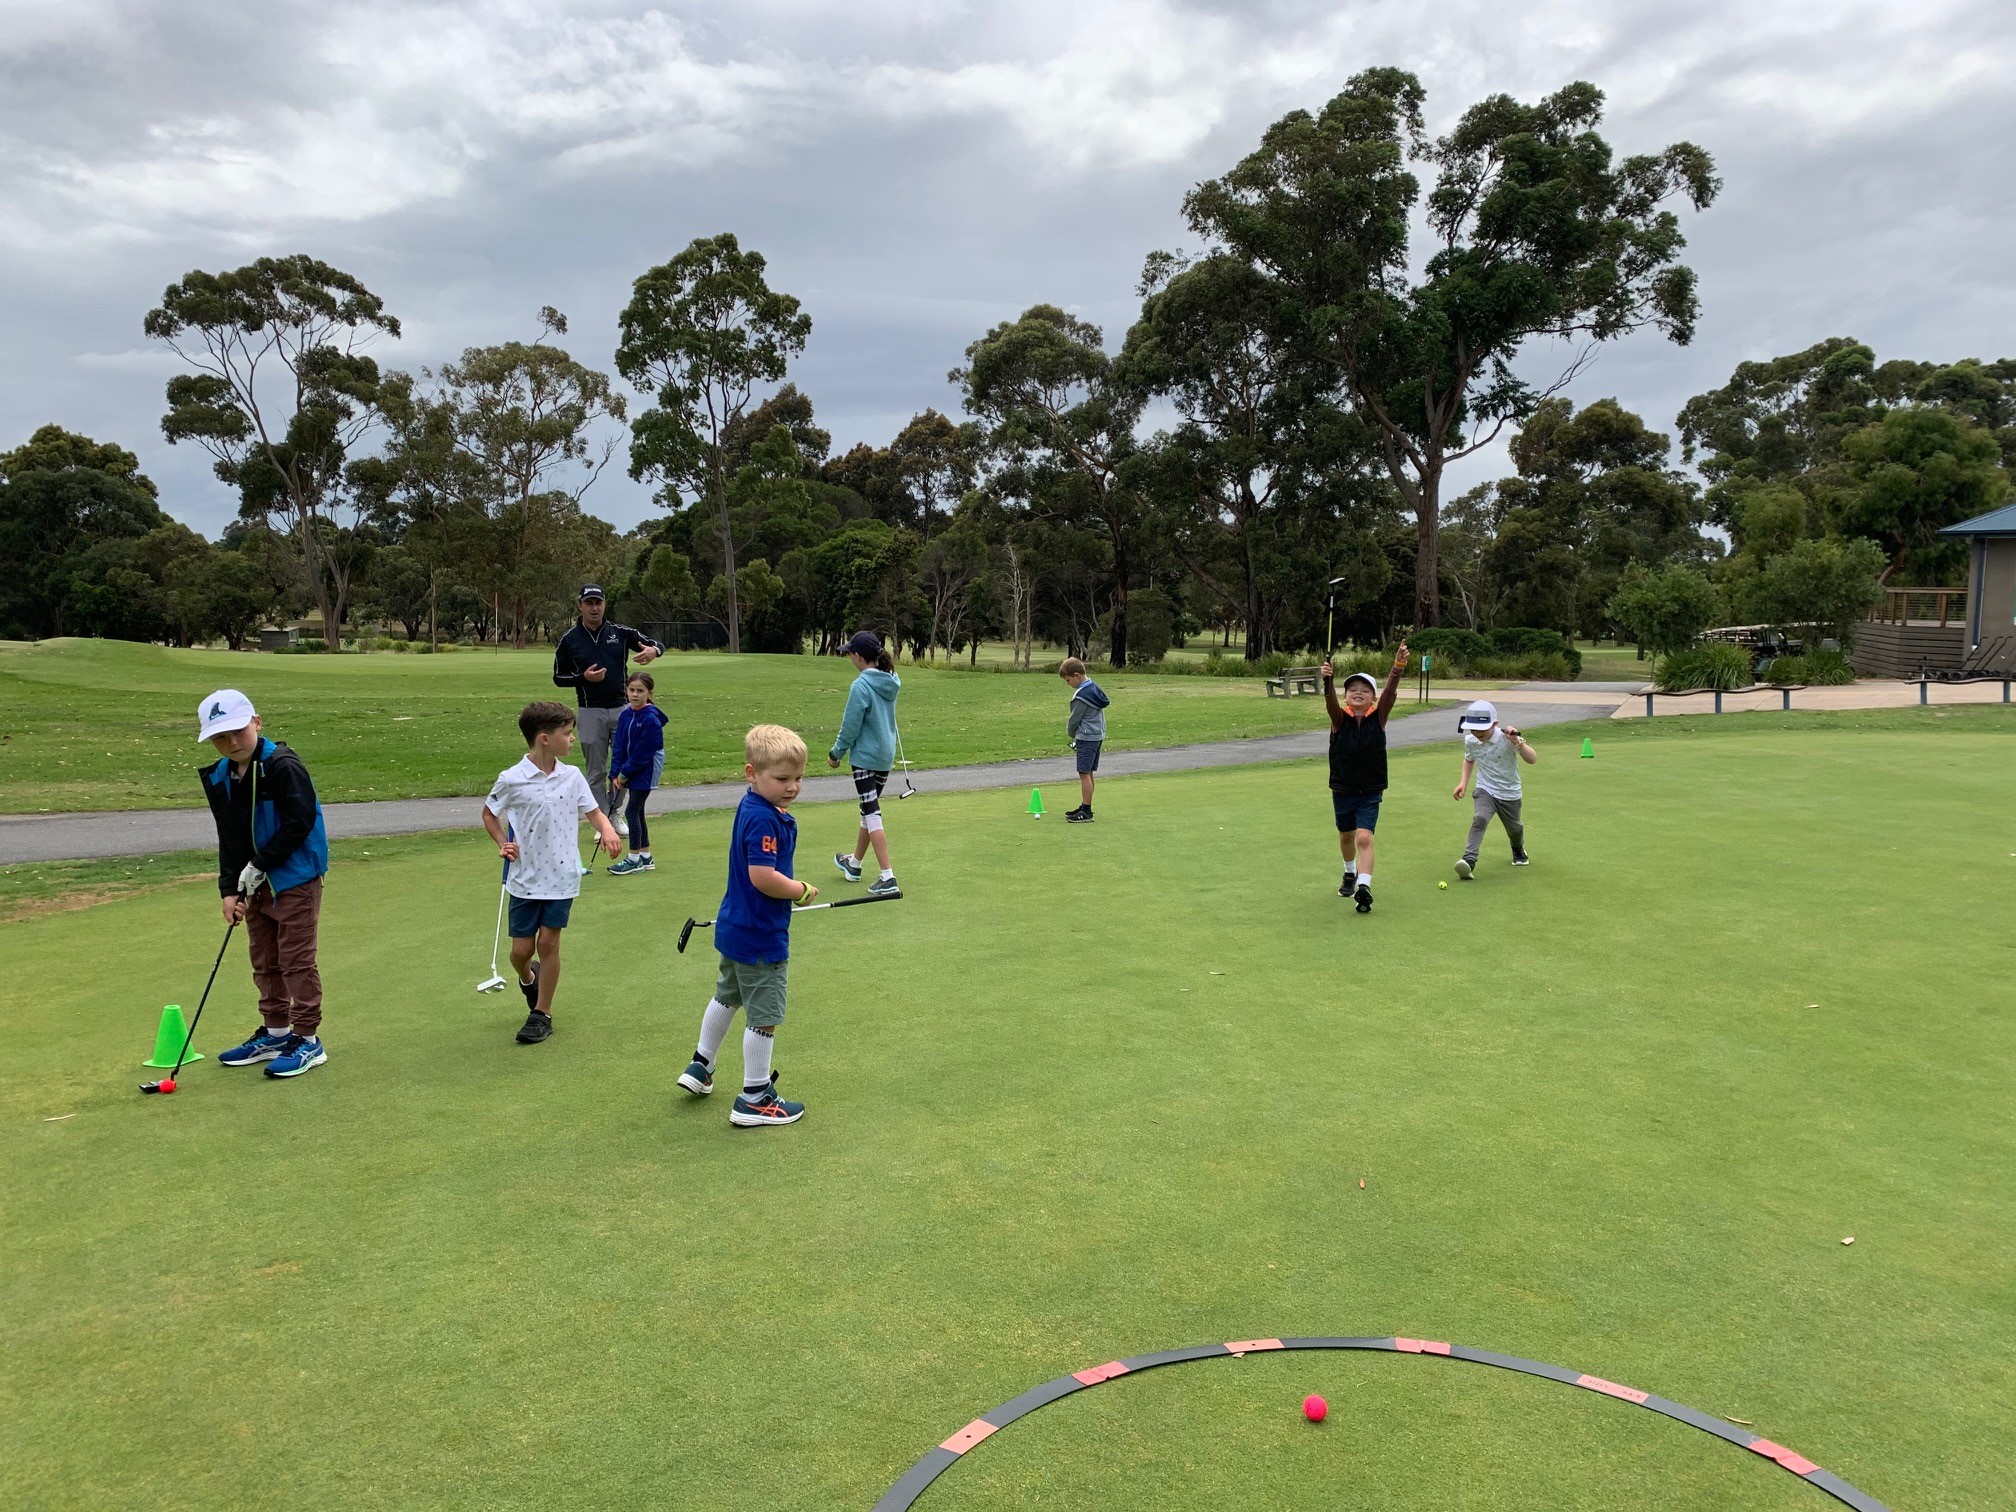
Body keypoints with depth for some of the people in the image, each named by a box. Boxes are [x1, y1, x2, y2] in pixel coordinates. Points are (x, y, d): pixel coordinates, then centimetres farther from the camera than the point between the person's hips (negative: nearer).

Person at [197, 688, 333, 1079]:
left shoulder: (283, 766, -18)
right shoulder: (220, 778, 5)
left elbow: (299, 824, -21)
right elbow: (228, 838, 9)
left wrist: (259, 864, -18)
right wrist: (230, 889, 2)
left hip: (296, 879, -8)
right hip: (256, 884, 8)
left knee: (296, 959, -2)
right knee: (264, 961, 17)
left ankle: (307, 1039, 8)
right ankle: (275, 1033, 30)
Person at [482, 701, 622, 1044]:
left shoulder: (572, 776, -2)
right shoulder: (511, 780, -10)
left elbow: (593, 811, 7)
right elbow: (489, 814, 7)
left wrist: (607, 830, -13)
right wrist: (502, 843, -8)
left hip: (562, 877, 1)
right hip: (525, 878, -1)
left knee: (548, 942, 1)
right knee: (521, 950, 4)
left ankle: (542, 1013, 17)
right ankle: (528, 978, 40)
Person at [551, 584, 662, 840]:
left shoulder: (620, 632, 3)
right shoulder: (569, 640, 1)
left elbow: (657, 645, 6)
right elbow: (558, 678, 6)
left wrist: (653, 651, -20)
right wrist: (583, 677, -13)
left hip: (621, 708, 2)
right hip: (590, 712, -1)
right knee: (596, 772, 3)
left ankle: (613, 812, 24)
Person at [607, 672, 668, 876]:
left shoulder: (651, 719, -19)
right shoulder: (625, 715, 3)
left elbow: (643, 754, -17)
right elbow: (619, 747, 5)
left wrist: (625, 773, -12)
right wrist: (615, 774, -2)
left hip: (646, 770, -7)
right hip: (630, 770, 7)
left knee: (633, 810, -7)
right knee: (638, 811, 11)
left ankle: (634, 859, 2)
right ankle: (645, 857, 21)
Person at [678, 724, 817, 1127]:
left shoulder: (755, 809, 4)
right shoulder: (763, 819, -27)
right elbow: (763, 877, -33)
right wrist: (803, 891, -18)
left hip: (736, 927, 11)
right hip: (761, 936, -11)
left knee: (727, 996, 28)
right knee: (763, 1015, 3)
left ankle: (700, 1067, 45)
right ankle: (755, 1100, 14)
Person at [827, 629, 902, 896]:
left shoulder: (861, 686, -19)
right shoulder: (891, 682, 3)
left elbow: (851, 727, -15)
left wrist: (836, 753, -2)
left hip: (865, 757, -8)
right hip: (886, 754, 8)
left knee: (871, 815, -5)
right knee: (869, 811, 20)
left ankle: (887, 877, -10)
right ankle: (854, 863, 37)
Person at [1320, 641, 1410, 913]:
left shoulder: (1379, 717, -8)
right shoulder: (1339, 718, -9)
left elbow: (1390, 693, -25)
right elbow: (1330, 700, -30)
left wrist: (1397, 668, -42)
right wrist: (1328, 680, -51)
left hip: (1371, 791, -2)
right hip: (1342, 789, 2)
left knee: (1364, 837, -16)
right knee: (1346, 836, 19)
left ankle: (1364, 886, -22)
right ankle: (1350, 874, 44)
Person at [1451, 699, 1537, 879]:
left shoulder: (1507, 738, -23)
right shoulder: (1470, 741, -10)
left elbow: (1532, 759, -30)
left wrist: (1517, 741, -44)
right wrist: (1463, 782, 3)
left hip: (1509, 793, -1)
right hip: (1485, 791, 1)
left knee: (1514, 829, 19)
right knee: (1479, 819, -27)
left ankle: (1518, 850, 54)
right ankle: (1469, 861, -36)